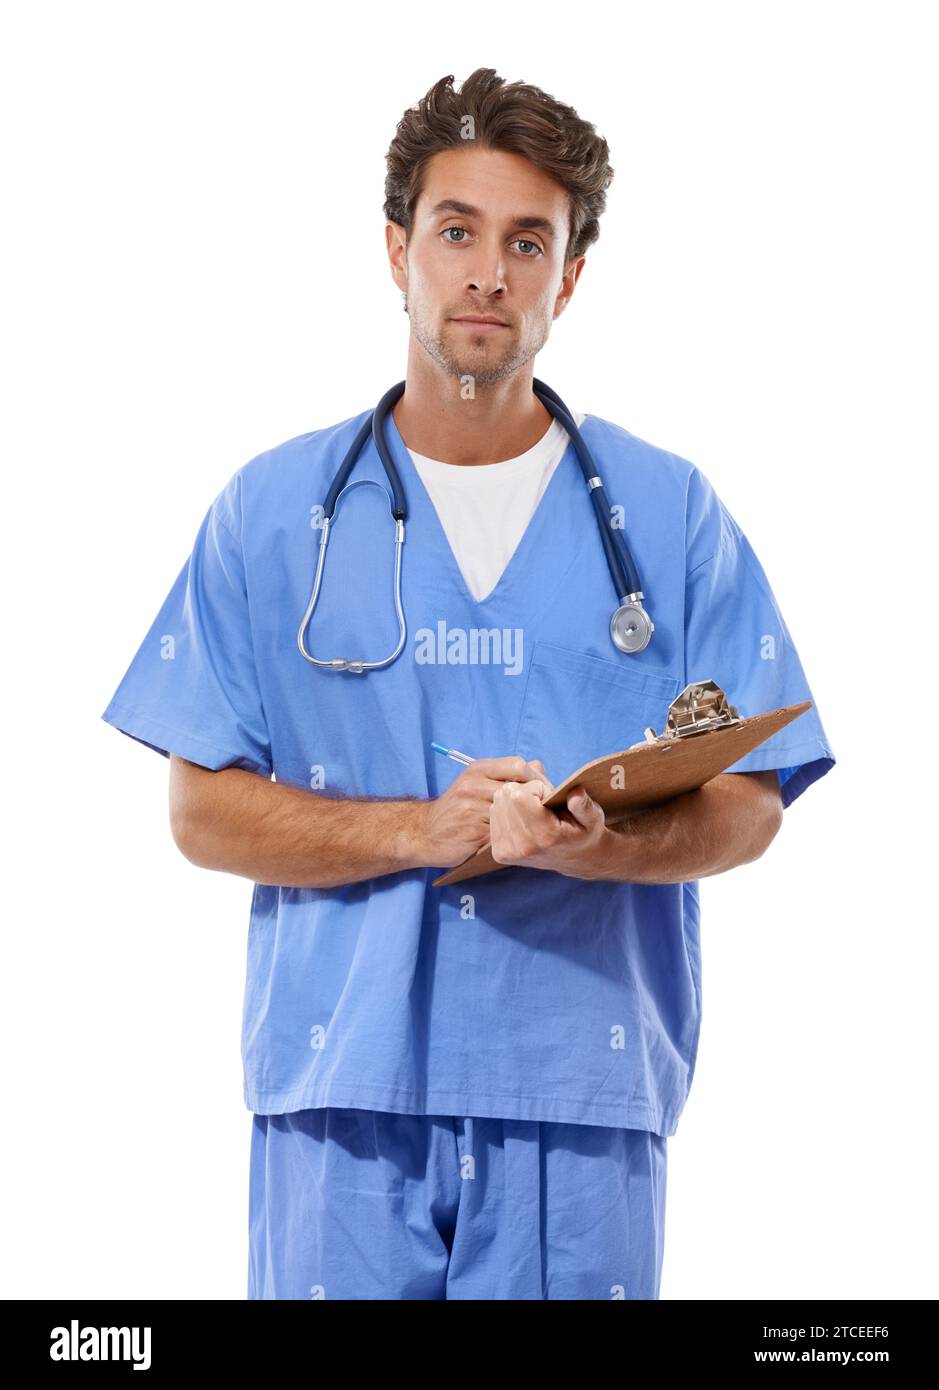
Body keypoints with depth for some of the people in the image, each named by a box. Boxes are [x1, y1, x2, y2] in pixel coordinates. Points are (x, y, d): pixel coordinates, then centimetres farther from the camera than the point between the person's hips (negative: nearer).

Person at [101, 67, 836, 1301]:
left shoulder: (670, 514, 8)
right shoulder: (275, 510, 7)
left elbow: (749, 805, 5)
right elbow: (204, 811, 3)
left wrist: (606, 843, -16)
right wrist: (427, 830, -13)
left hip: (586, 1095, 0)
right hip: (343, 1082, 0)